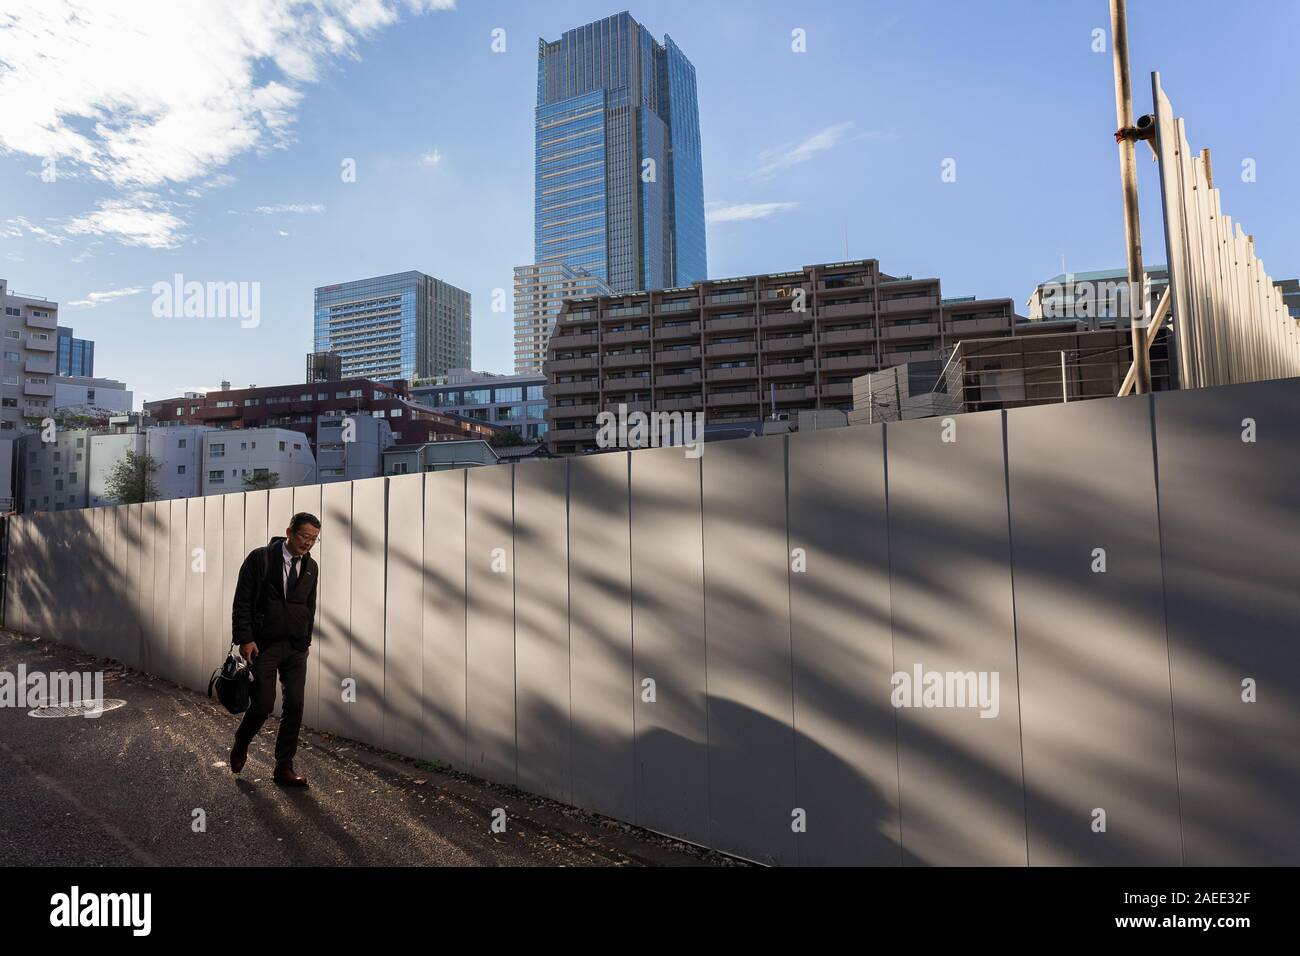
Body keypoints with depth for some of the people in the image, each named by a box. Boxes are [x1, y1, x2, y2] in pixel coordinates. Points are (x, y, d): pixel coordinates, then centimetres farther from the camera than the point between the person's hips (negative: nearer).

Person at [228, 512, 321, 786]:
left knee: (295, 706, 0)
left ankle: (284, 768, 12)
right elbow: (242, 601, -6)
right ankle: (240, 745, 28)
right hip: (264, 645, -4)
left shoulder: (311, 567, 8)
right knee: (264, 704, -4)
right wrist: (245, 639, -11)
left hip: (296, 649, 4)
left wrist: (307, 641, 13)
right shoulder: (260, 558, -6)